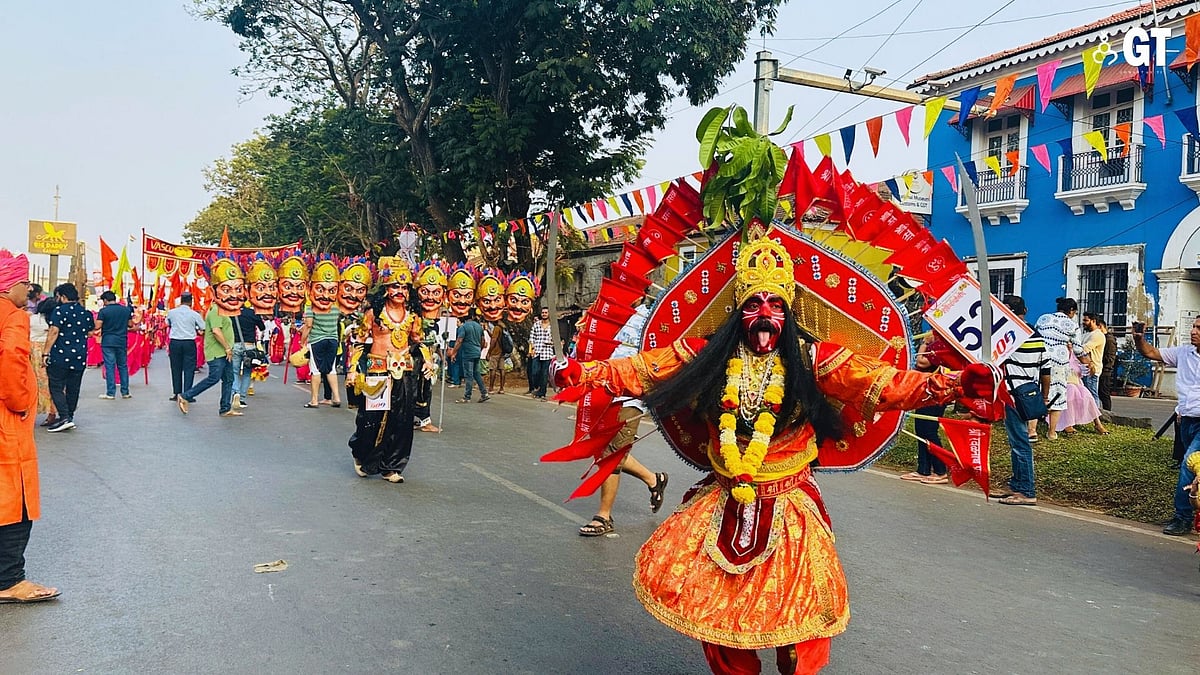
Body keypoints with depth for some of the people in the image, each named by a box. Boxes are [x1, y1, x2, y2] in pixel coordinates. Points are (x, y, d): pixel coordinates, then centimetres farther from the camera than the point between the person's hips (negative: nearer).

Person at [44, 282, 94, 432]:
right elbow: (91, 331, 18)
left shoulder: (60, 310, -7)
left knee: (56, 387, -1)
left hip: (60, 356, -6)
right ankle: (70, 417, 17)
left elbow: (54, 332, -13)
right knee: (73, 388, 12)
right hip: (80, 357, 6)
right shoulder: (86, 313, 10)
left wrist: (46, 352, -10)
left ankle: (65, 418, -11)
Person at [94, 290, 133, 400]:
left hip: (108, 342, -3)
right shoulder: (126, 309, 3)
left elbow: (97, 326, -11)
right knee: (123, 366, 10)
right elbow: (130, 324, 10)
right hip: (122, 341, 3)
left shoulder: (103, 311, -8)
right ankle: (125, 392, 12)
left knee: (110, 367, 0)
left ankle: (110, 393, 1)